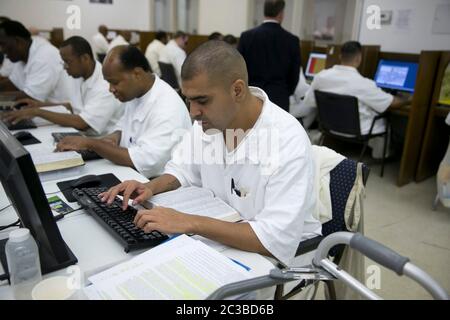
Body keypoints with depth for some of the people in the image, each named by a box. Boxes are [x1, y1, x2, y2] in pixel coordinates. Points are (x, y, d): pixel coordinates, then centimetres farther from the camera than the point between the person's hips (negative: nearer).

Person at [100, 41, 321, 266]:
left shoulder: (288, 142, -28)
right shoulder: (208, 120, -6)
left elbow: (277, 240, -31)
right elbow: (183, 170, 9)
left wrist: (190, 223, -33)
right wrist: (151, 187, -12)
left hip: (271, 257, -6)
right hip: (219, 239, 6)